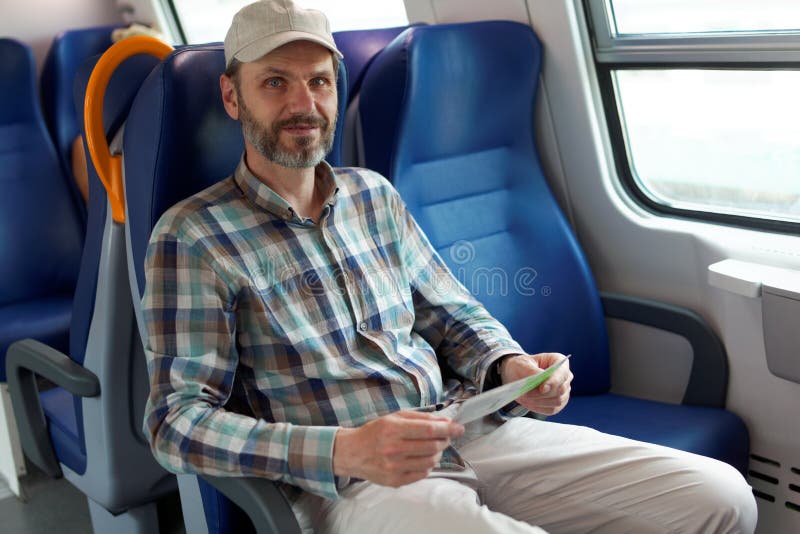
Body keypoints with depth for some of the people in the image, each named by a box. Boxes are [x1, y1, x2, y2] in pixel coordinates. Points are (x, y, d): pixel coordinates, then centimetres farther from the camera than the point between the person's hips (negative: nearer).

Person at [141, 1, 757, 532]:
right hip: (345, 482, -6)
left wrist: (509, 367, -4)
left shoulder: (373, 195, 13)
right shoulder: (192, 237, -5)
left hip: (468, 433, 6)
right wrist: (345, 452, -25)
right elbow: (176, 420, -11)